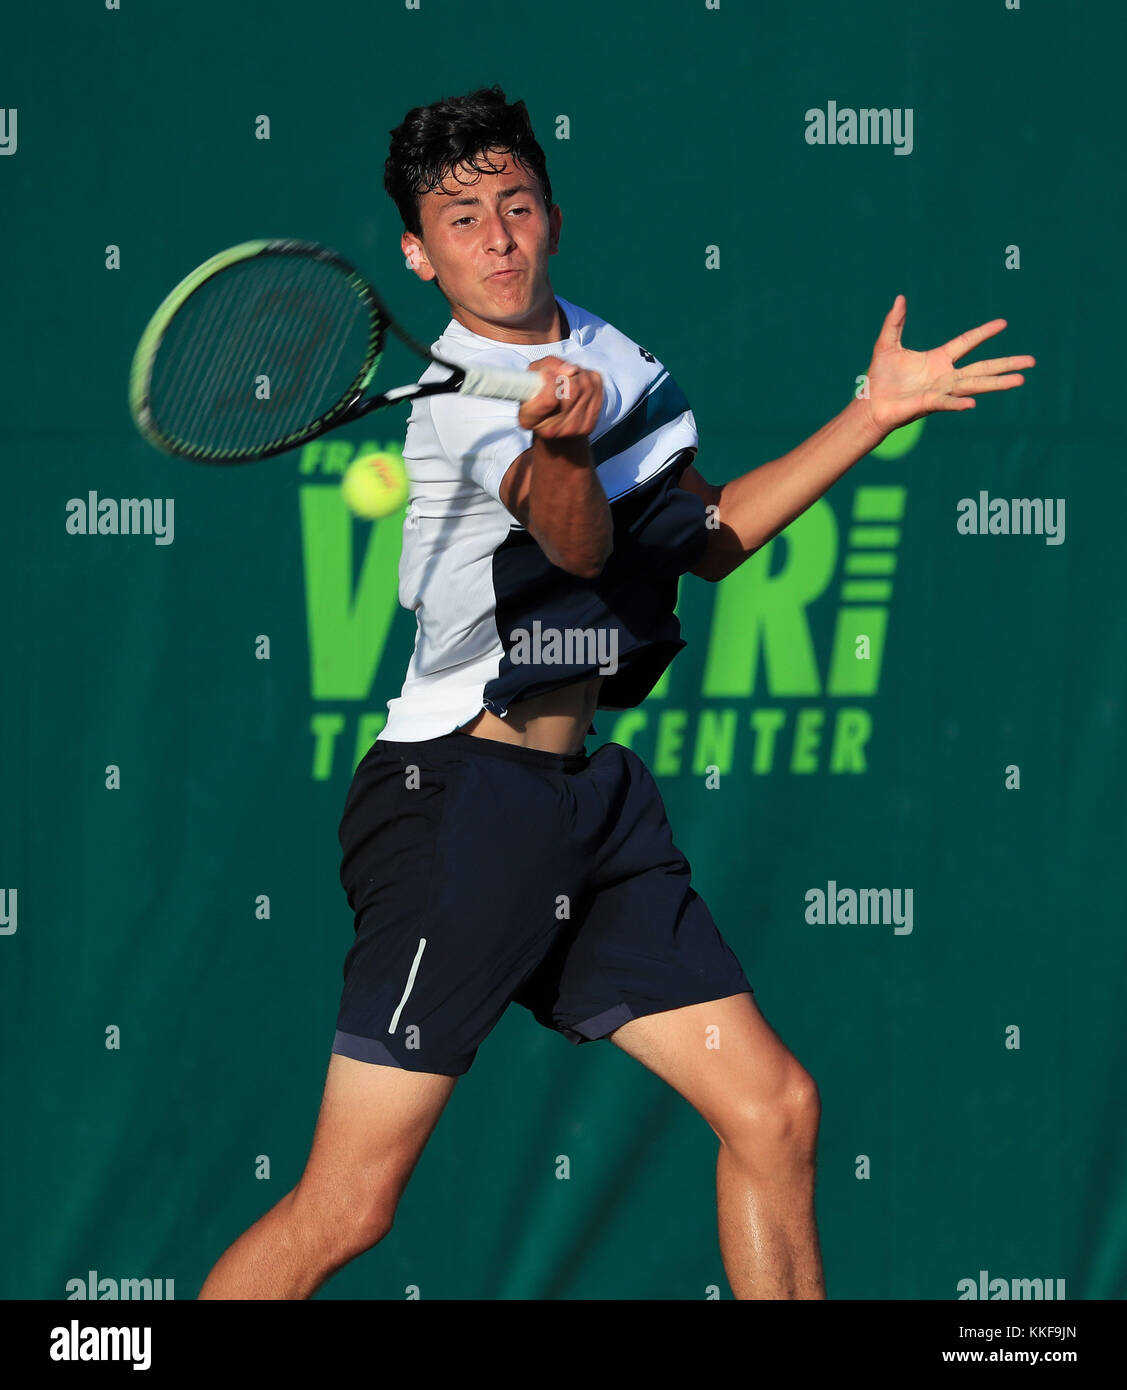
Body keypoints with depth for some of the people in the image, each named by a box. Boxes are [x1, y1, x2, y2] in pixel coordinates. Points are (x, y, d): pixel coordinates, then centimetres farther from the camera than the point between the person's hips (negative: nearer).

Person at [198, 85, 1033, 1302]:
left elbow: (705, 539, 22)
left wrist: (874, 413, 19)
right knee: (344, 1210, -13)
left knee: (774, 1109, 3)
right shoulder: (461, 394, -14)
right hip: (462, 793, -8)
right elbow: (578, 544, -32)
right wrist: (561, 445, -54)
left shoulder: (605, 352, 11)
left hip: (591, 794, 8)